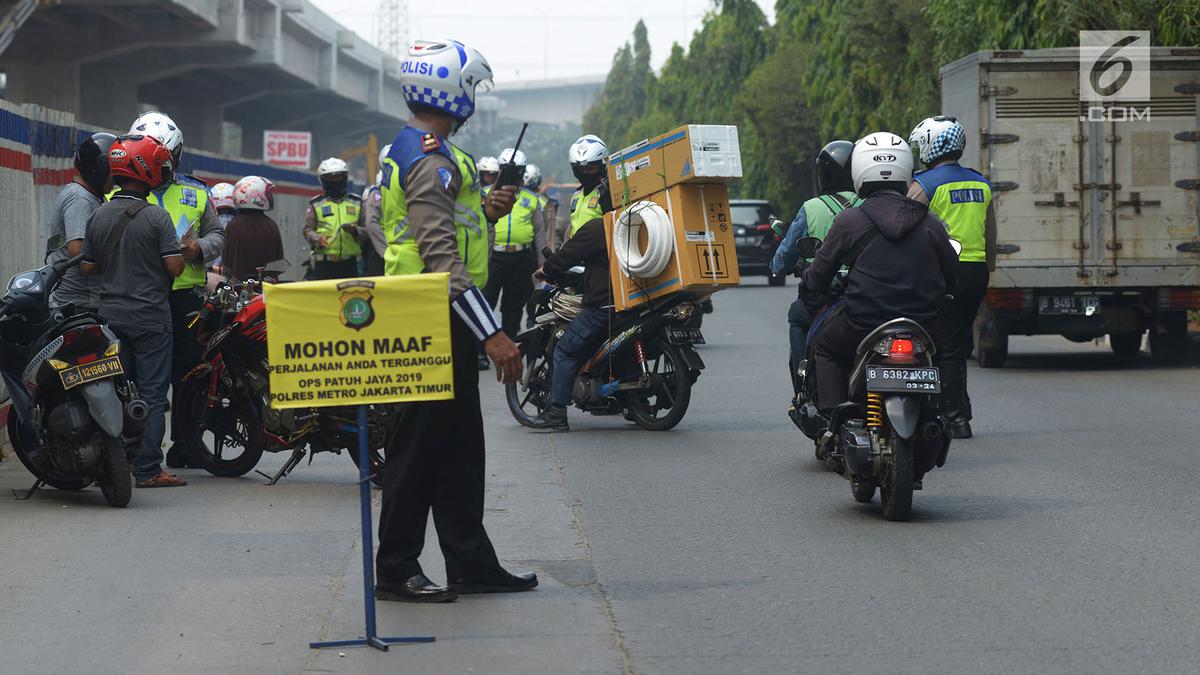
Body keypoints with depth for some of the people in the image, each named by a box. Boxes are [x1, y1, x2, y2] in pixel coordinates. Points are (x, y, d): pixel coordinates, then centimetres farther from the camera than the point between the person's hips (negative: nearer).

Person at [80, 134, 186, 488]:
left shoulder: (99, 216, 4)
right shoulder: (157, 217, -12)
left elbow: (87, 266, 7)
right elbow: (174, 267, -15)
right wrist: (184, 250, 6)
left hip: (111, 315, 5)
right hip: (150, 318, -5)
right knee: (151, 395, -1)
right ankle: (147, 469, -3)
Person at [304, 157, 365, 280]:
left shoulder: (357, 203, 15)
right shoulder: (316, 204, 10)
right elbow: (308, 230, 6)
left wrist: (356, 230, -11)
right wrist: (318, 239, -15)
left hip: (349, 264, 2)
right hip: (324, 264, -2)